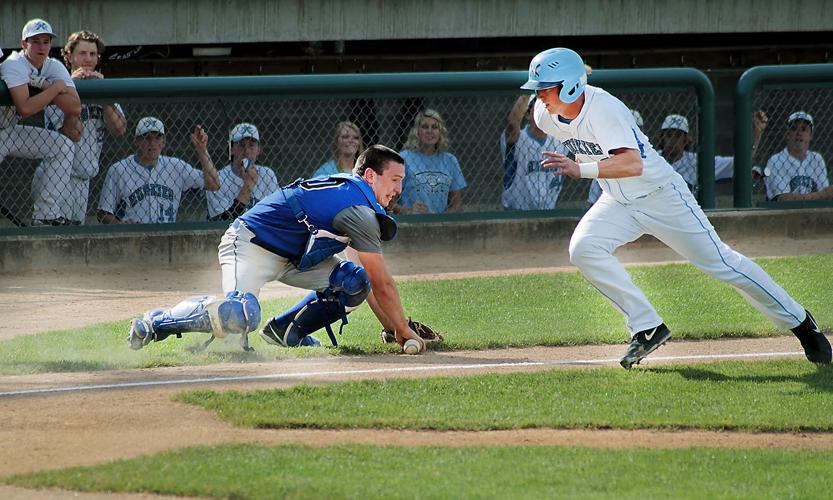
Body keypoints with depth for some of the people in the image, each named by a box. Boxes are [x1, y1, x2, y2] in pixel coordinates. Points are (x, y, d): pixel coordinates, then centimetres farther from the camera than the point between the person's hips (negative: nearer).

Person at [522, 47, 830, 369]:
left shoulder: (603, 109, -31)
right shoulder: (545, 116, -9)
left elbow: (632, 164, -45)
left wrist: (582, 169, -52)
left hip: (659, 194, -7)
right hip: (617, 203, 7)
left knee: (720, 262, -2)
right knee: (583, 248, -19)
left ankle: (798, 321, 16)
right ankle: (647, 328, -12)